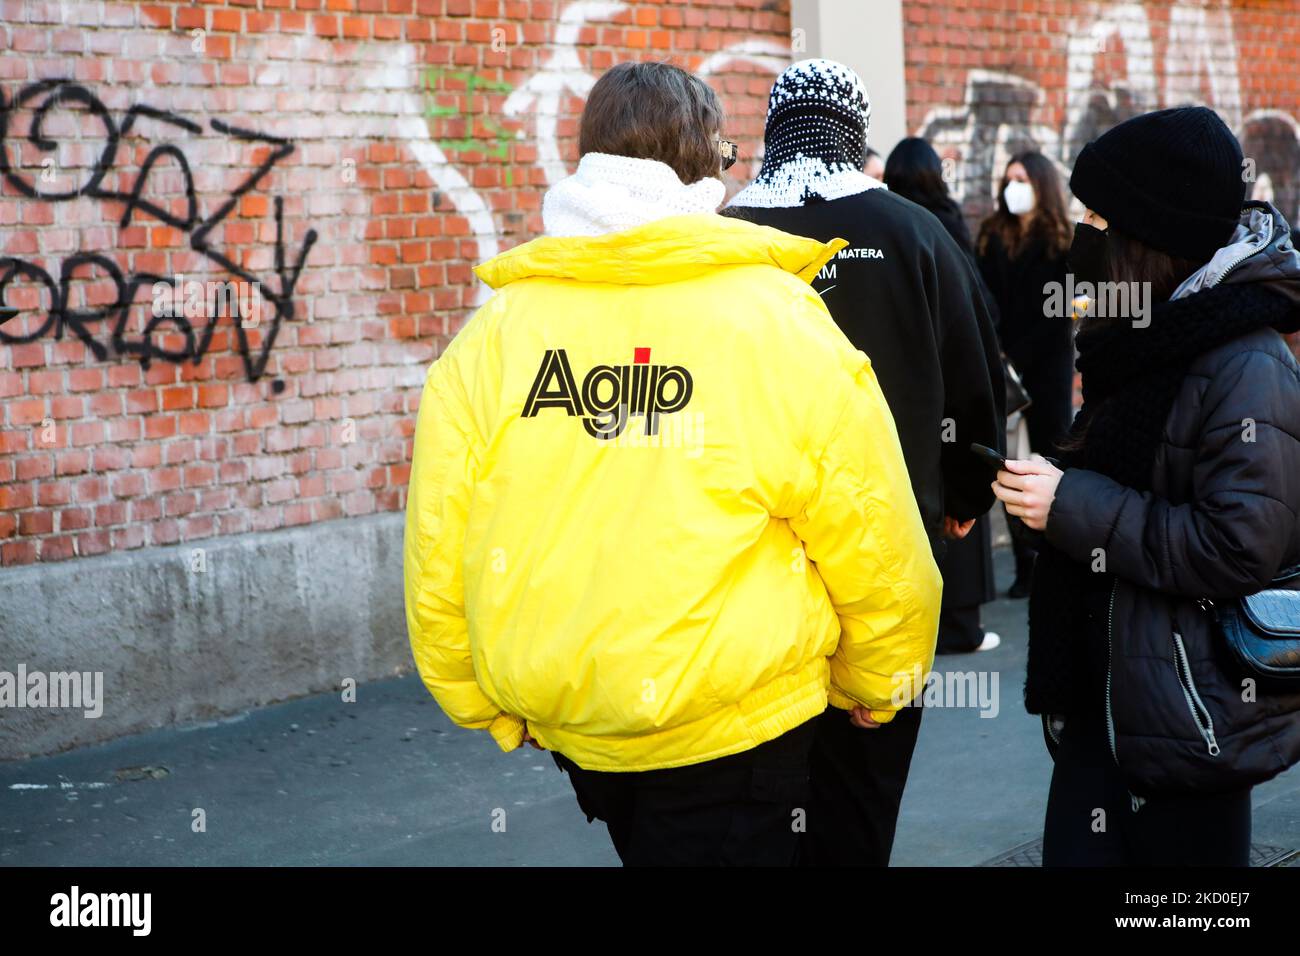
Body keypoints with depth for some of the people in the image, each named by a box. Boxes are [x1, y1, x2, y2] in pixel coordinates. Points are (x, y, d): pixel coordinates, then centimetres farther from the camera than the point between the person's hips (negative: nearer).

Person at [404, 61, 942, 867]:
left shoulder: (489, 334, -4)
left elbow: (437, 556, -1)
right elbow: (876, 550, -6)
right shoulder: (782, 324, -11)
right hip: (734, 733, -4)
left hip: (565, 727, 4)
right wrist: (878, 686, 12)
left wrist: (488, 706, 15)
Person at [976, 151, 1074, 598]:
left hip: (1047, 365, -3)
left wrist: (1018, 356, -15)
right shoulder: (992, 237, 9)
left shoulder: (1060, 242, -1)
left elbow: (1057, 313, -6)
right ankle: (1024, 564, 6)